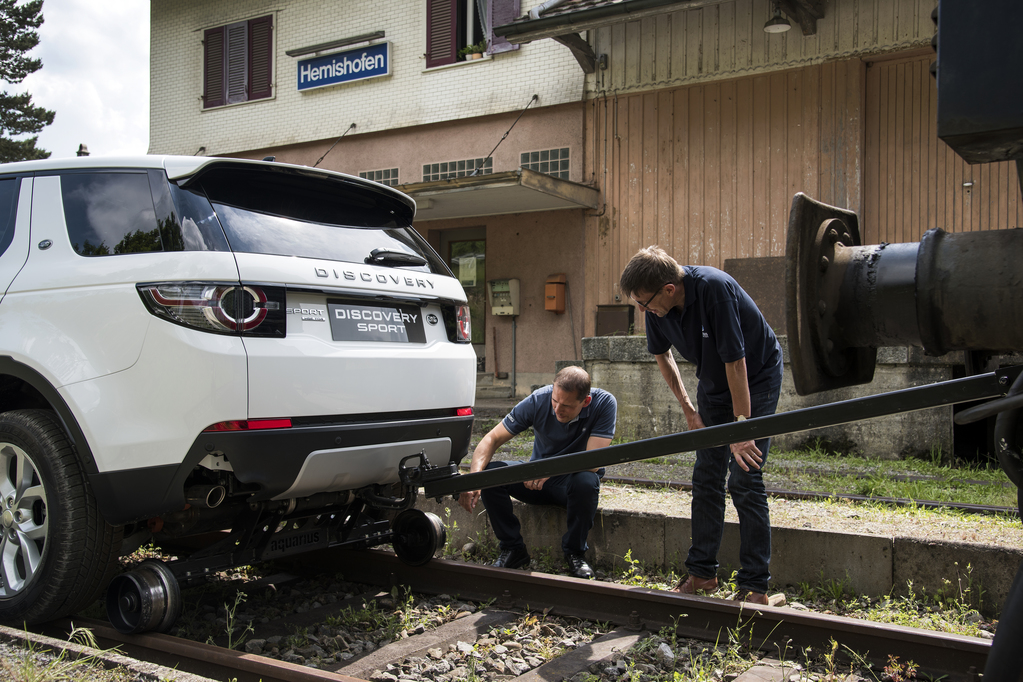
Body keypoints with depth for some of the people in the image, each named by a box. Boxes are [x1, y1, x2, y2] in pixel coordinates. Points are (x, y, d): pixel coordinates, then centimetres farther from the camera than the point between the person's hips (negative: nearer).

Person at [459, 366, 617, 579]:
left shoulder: (604, 403, -23)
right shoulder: (538, 400, -19)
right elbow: (492, 438, -18)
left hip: (573, 478, -2)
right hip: (539, 481, 2)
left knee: (586, 482, -38)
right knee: (489, 473, -22)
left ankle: (575, 552, -11)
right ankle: (513, 548, -5)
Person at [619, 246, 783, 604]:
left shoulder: (714, 288, -34)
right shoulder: (657, 306, -14)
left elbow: (736, 362, -30)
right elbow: (661, 354, 7)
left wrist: (741, 428, -26)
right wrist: (688, 408, 5)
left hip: (757, 378, -6)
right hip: (714, 383, 6)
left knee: (744, 480, -11)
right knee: (706, 478, 5)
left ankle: (755, 585, -3)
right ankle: (702, 573, 15)